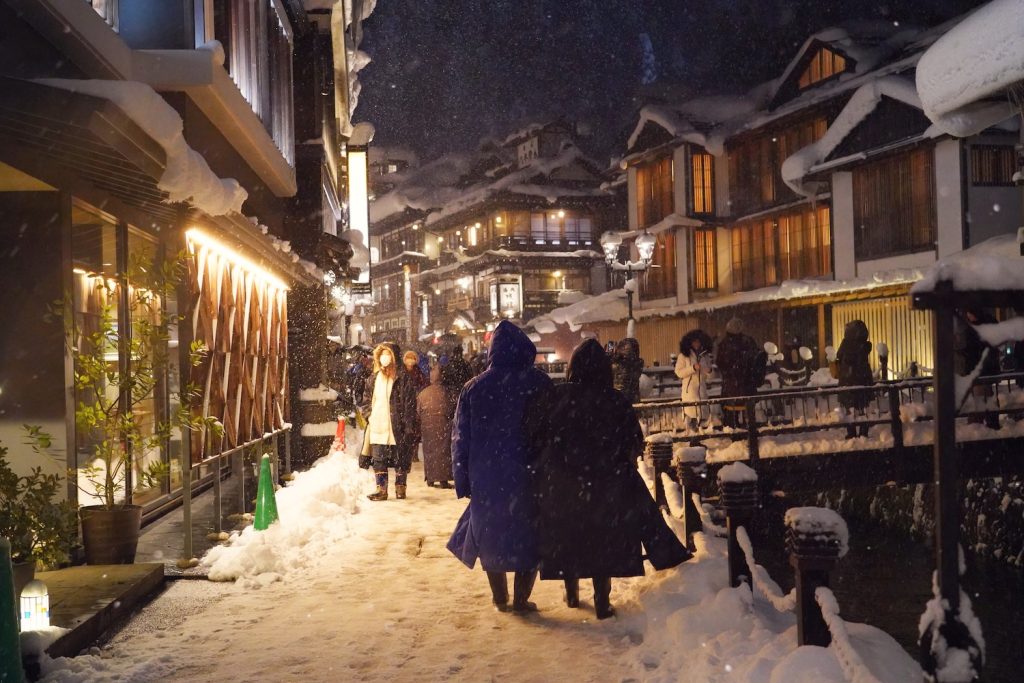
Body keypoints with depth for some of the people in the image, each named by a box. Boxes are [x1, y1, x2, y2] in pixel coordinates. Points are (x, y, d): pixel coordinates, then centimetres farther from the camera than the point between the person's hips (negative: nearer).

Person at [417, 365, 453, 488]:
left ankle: (430, 479, 17)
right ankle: (443, 479, -2)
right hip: (443, 427, -4)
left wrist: (419, 431, 15)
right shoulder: (445, 391, -8)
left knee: (429, 451, 14)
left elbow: (418, 413, 8)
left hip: (427, 427, 4)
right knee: (443, 451, 2)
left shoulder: (422, 393, 4)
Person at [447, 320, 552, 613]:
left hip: (486, 479, 2)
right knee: (529, 536, 12)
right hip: (529, 478, -1)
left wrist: (462, 481, 8)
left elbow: (461, 439, 1)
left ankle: (500, 597, 23)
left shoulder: (474, 388, -3)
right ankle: (521, 598, 12)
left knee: (490, 534, 17)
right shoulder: (539, 384, -8)